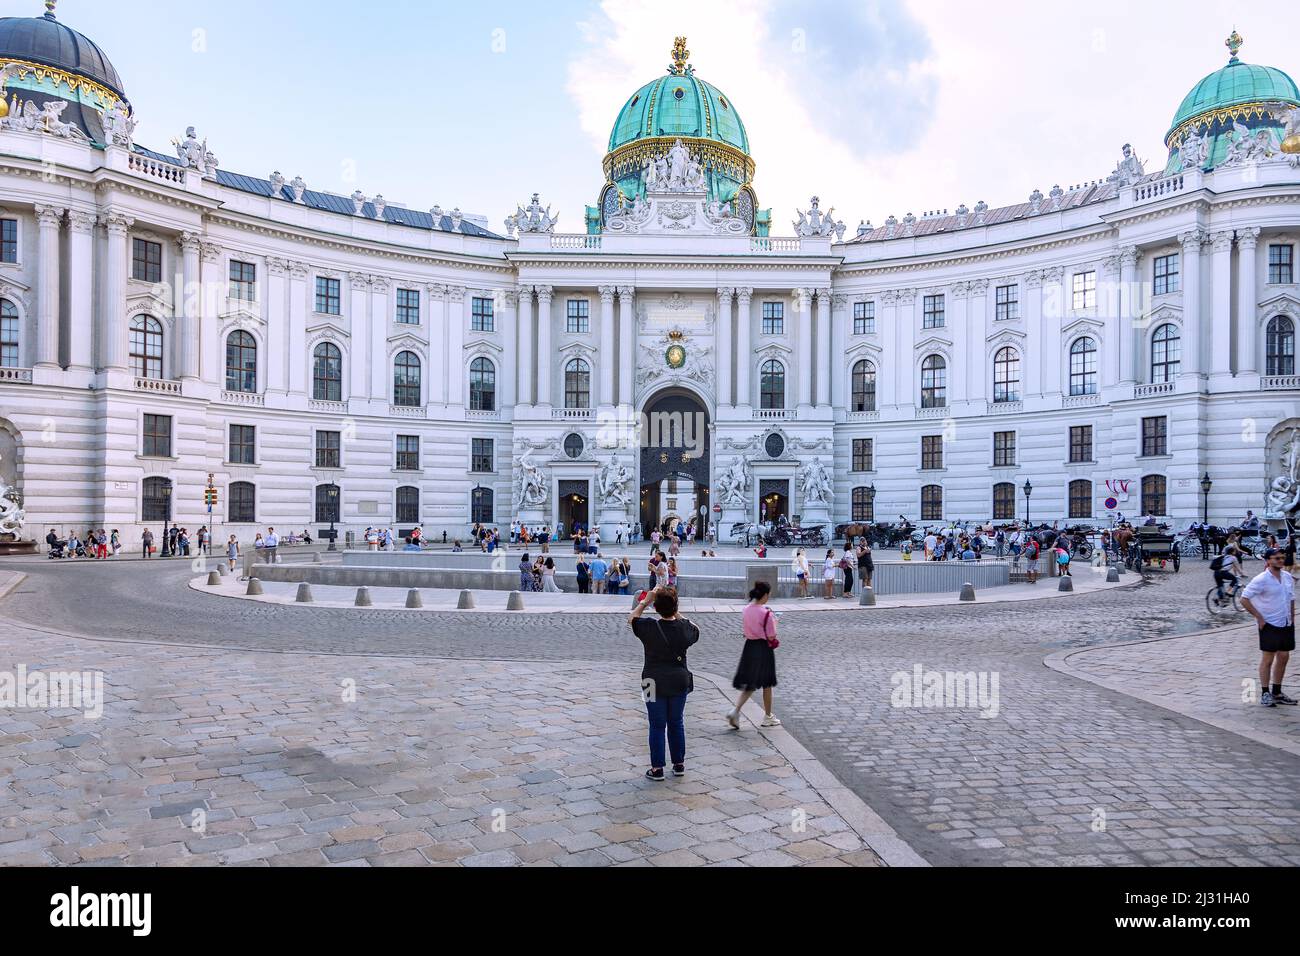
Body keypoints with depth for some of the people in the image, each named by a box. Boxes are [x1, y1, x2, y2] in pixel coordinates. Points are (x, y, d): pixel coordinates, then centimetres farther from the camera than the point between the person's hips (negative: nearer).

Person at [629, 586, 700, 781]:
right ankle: (679, 764, 25)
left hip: (655, 683, -2)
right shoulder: (685, 628, -9)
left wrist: (645, 601, 4)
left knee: (657, 726, 7)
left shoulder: (649, 627, -16)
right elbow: (696, 631, 16)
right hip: (679, 682, 2)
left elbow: (631, 618, 4)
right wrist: (677, 614, 12)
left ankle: (657, 768, 12)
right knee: (677, 723, 16)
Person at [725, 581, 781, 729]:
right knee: (766, 684, 12)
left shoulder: (746, 609, 1)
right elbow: (771, 637, -16)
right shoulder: (766, 613, -18)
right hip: (764, 649, -5)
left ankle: (735, 710, -6)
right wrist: (774, 622, 0)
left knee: (749, 684, 13)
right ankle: (768, 717, 26)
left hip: (749, 646, 5)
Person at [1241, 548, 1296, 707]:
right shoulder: (1261, 579, -13)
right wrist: (1259, 617, -14)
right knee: (1268, 659, -2)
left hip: (1286, 624, 7)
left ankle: (1277, 693, 21)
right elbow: (1244, 599, -15)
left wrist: (1292, 619, 12)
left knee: (1284, 657, 10)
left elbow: (1291, 599, 19)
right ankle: (1265, 694, 5)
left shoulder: (1288, 577, 8)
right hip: (1269, 624, -7)